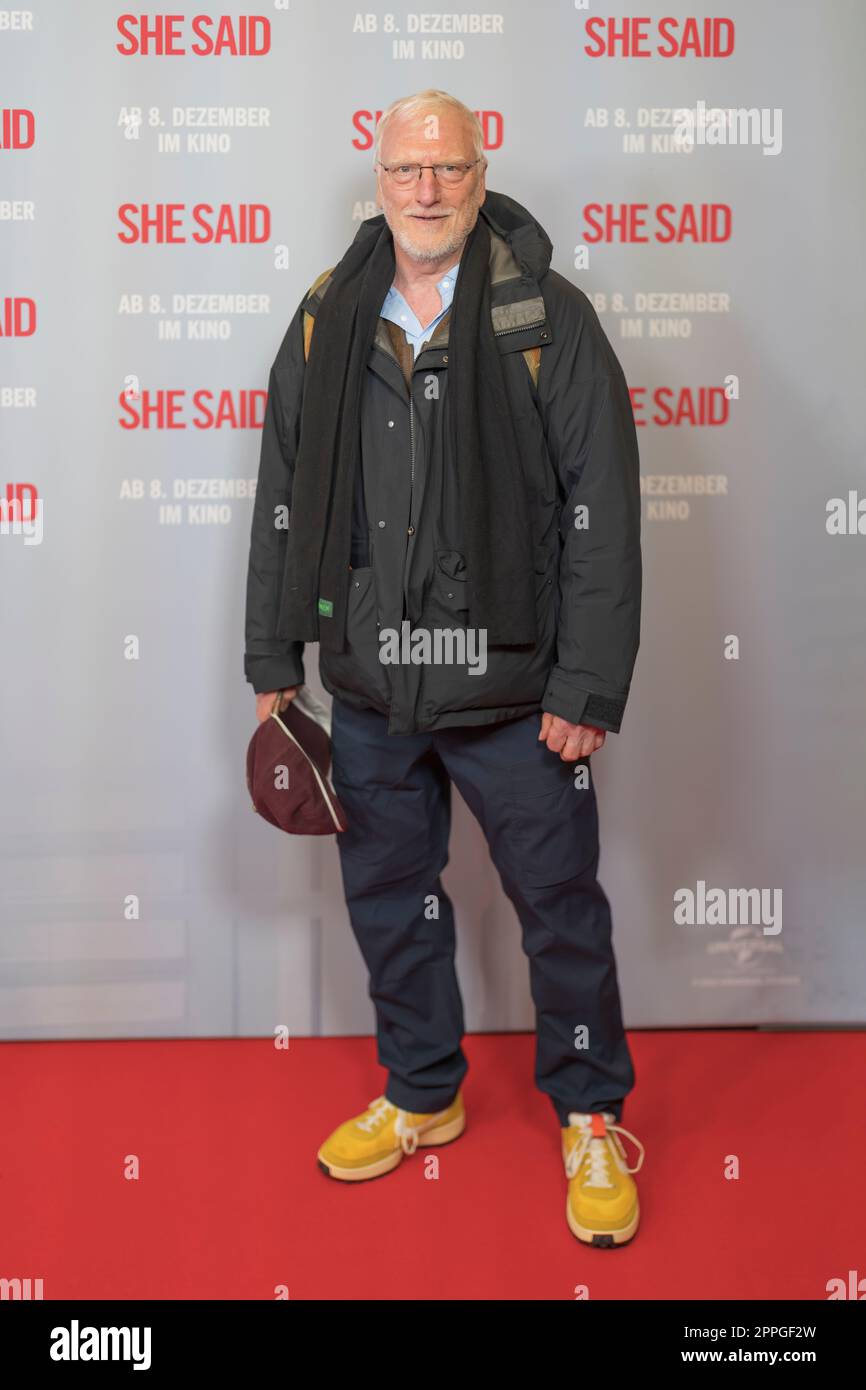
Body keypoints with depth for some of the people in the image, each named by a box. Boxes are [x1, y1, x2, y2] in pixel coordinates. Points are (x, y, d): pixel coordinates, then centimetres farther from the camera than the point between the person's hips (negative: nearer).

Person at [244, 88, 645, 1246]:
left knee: (561, 906, 8)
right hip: (370, 690, 4)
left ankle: (591, 1118, 31)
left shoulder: (551, 322, -6)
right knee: (389, 898, 16)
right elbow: (285, 507, 11)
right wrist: (274, 662, 9)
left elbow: (602, 519, -9)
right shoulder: (325, 324, 6)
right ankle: (423, 1095, 39)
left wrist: (589, 689, -13)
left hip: (514, 693, -4)